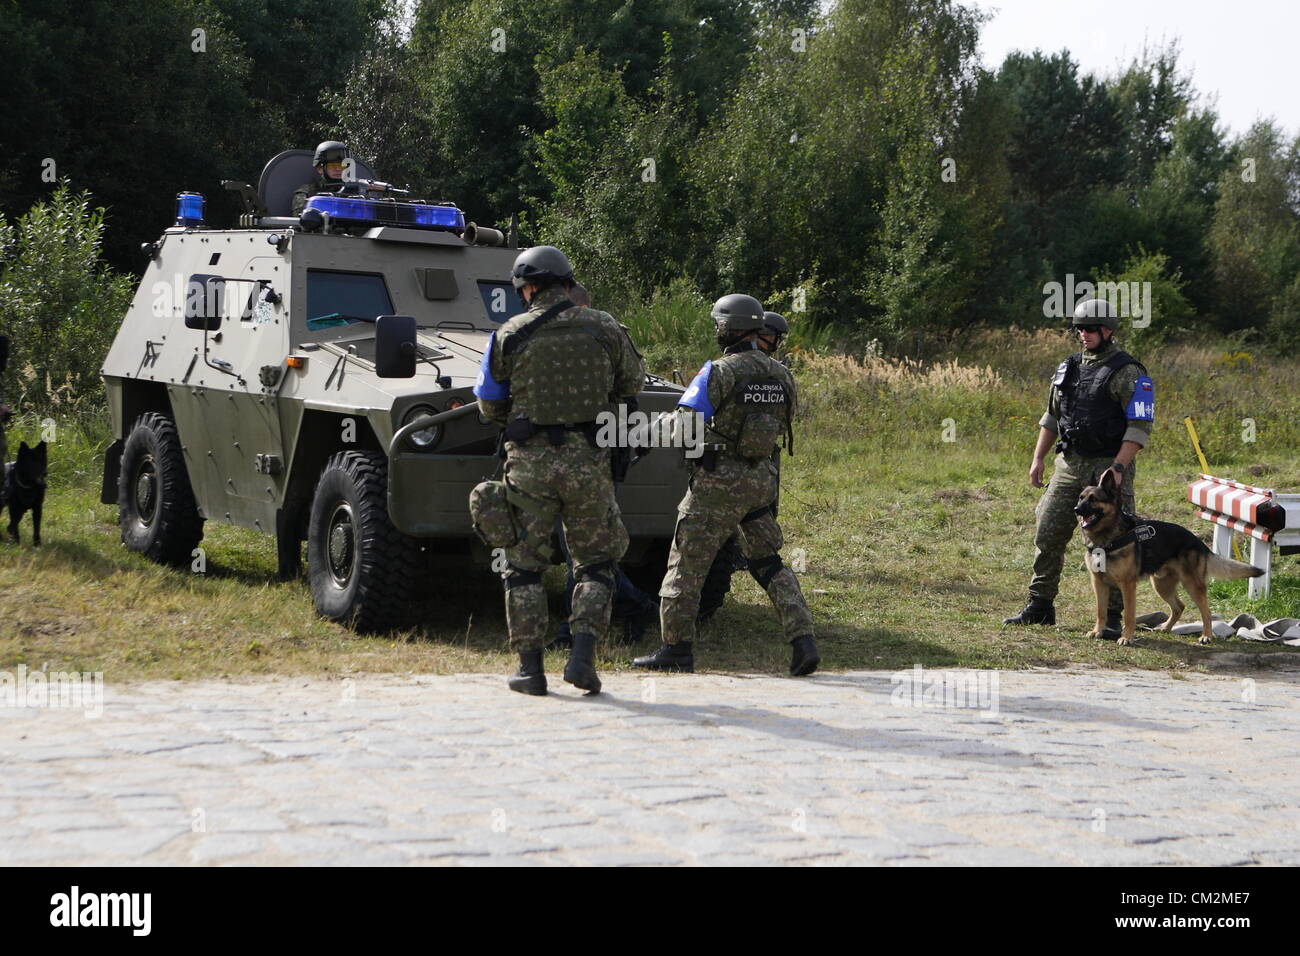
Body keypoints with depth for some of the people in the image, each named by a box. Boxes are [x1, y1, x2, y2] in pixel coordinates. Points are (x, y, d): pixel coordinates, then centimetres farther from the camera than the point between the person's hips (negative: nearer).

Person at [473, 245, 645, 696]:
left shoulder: (509, 336, -2)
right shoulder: (603, 327, 1)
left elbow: (490, 405, 7)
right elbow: (632, 382, 15)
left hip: (530, 461, -1)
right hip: (589, 461, 1)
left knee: (523, 565, 11)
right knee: (595, 563, 14)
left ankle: (530, 666, 9)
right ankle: (582, 653, -2)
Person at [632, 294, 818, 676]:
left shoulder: (720, 372, -15)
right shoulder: (781, 375, 5)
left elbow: (685, 424, -17)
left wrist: (658, 424, 3)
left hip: (718, 482, -6)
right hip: (761, 481, 6)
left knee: (687, 565, 5)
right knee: (769, 565, 15)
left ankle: (676, 649, 10)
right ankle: (802, 640, 2)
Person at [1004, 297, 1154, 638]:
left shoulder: (1127, 373, -9)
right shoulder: (1069, 367, 12)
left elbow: (1140, 426, -14)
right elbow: (1051, 415, 20)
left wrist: (1117, 468, -22)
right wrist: (1038, 458, 14)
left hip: (1107, 467, -6)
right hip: (1068, 465, 6)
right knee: (1048, 535, 6)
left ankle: (1111, 618, 3)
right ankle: (1040, 606, 17)